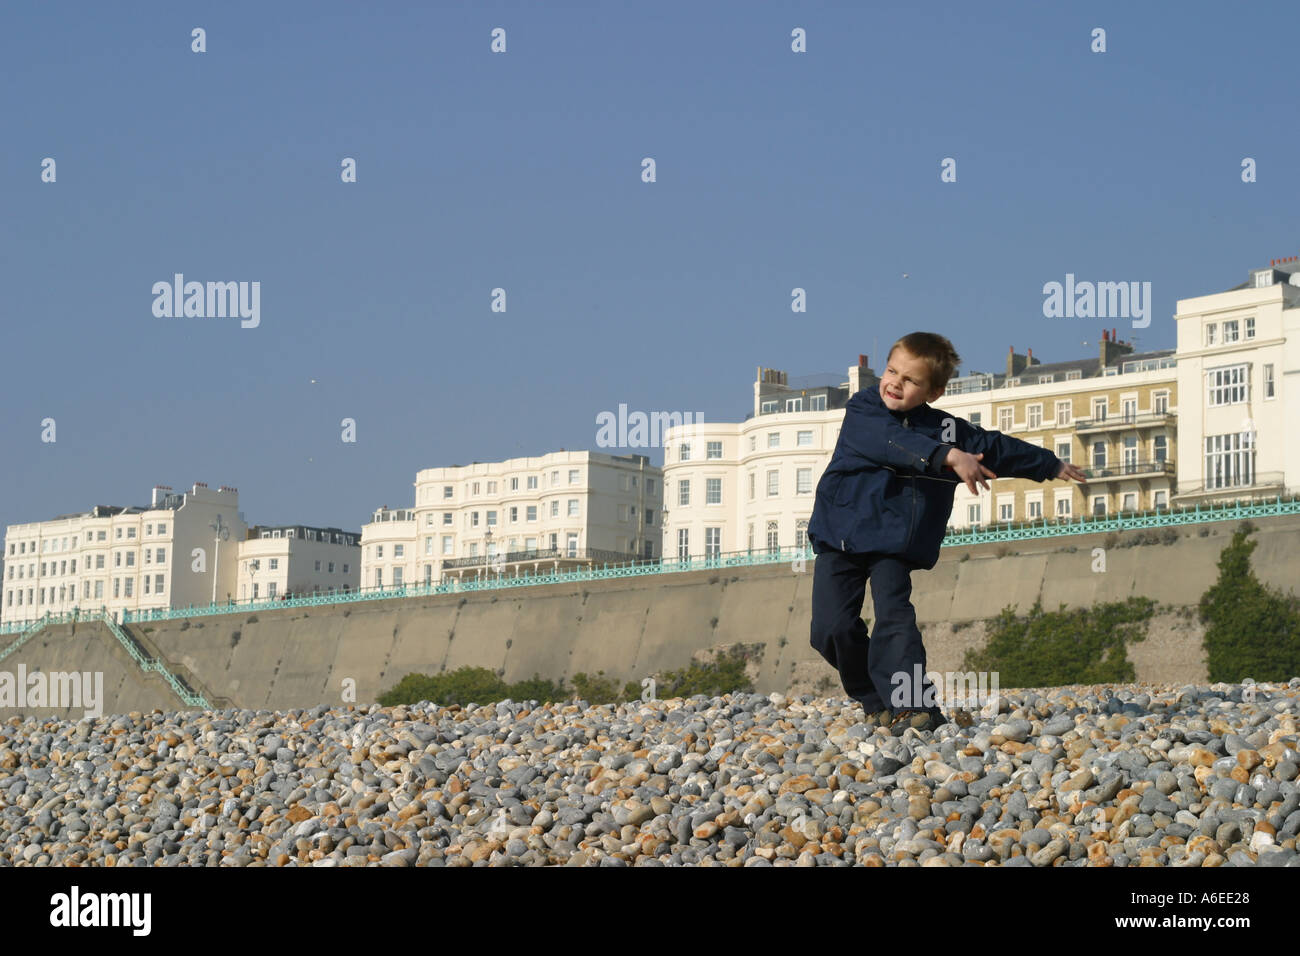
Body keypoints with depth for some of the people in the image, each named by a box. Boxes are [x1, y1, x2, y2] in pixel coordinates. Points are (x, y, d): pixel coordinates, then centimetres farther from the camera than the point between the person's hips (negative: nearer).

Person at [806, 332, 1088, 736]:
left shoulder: (948, 430, 5)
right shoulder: (863, 412, -6)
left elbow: (995, 448, 20)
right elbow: (894, 442, -27)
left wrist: (1051, 465, 30)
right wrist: (949, 456, -39)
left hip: (895, 541, 1)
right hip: (840, 535, -1)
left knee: (894, 617, -19)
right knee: (832, 628, -6)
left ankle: (911, 705, -21)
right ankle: (875, 701, 14)